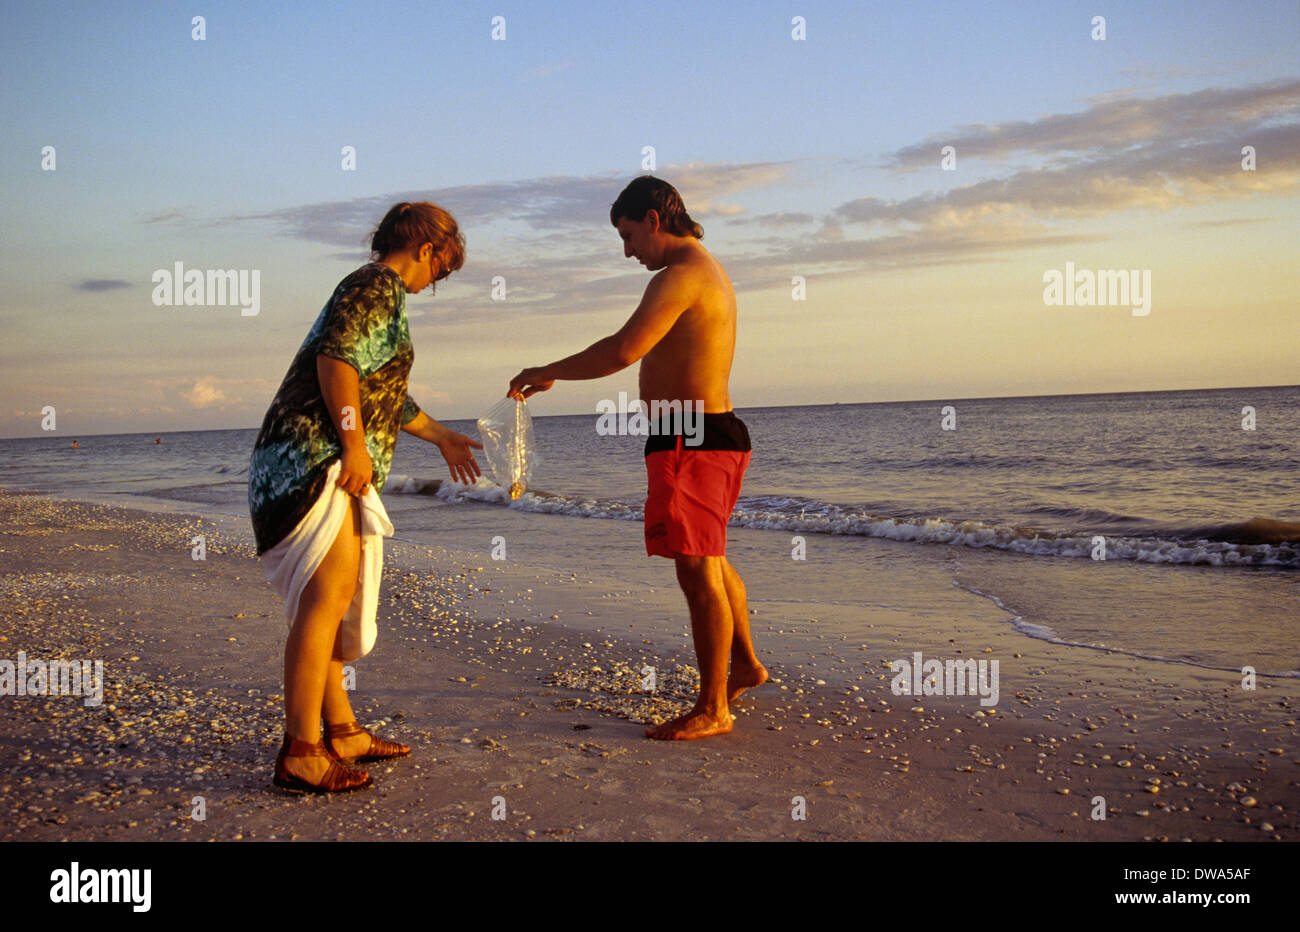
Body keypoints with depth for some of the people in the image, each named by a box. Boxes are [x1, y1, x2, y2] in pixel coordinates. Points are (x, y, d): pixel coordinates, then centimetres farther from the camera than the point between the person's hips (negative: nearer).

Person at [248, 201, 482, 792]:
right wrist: (355, 443, -22)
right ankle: (300, 754, -15)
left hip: (319, 461, 11)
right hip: (312, 453, -11)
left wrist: (442, 438, 44)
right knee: (330, 593, -15)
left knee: (332, 595, 12)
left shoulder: (378, 293, 27)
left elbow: (386, 392, 36)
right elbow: (335, 357, -21)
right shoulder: (378, 285, -5)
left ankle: (340, 732, 19)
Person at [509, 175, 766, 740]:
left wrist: (549, 373, -14)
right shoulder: (709, 273, 18)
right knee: (710, 560, 23)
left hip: (690, 441, -11)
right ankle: (745, 663, 39)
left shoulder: (679, 277, -16)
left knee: (698, 572, -6)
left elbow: (623, 350, -26)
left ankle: (712, 710, 2)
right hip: (715, 431, 11)